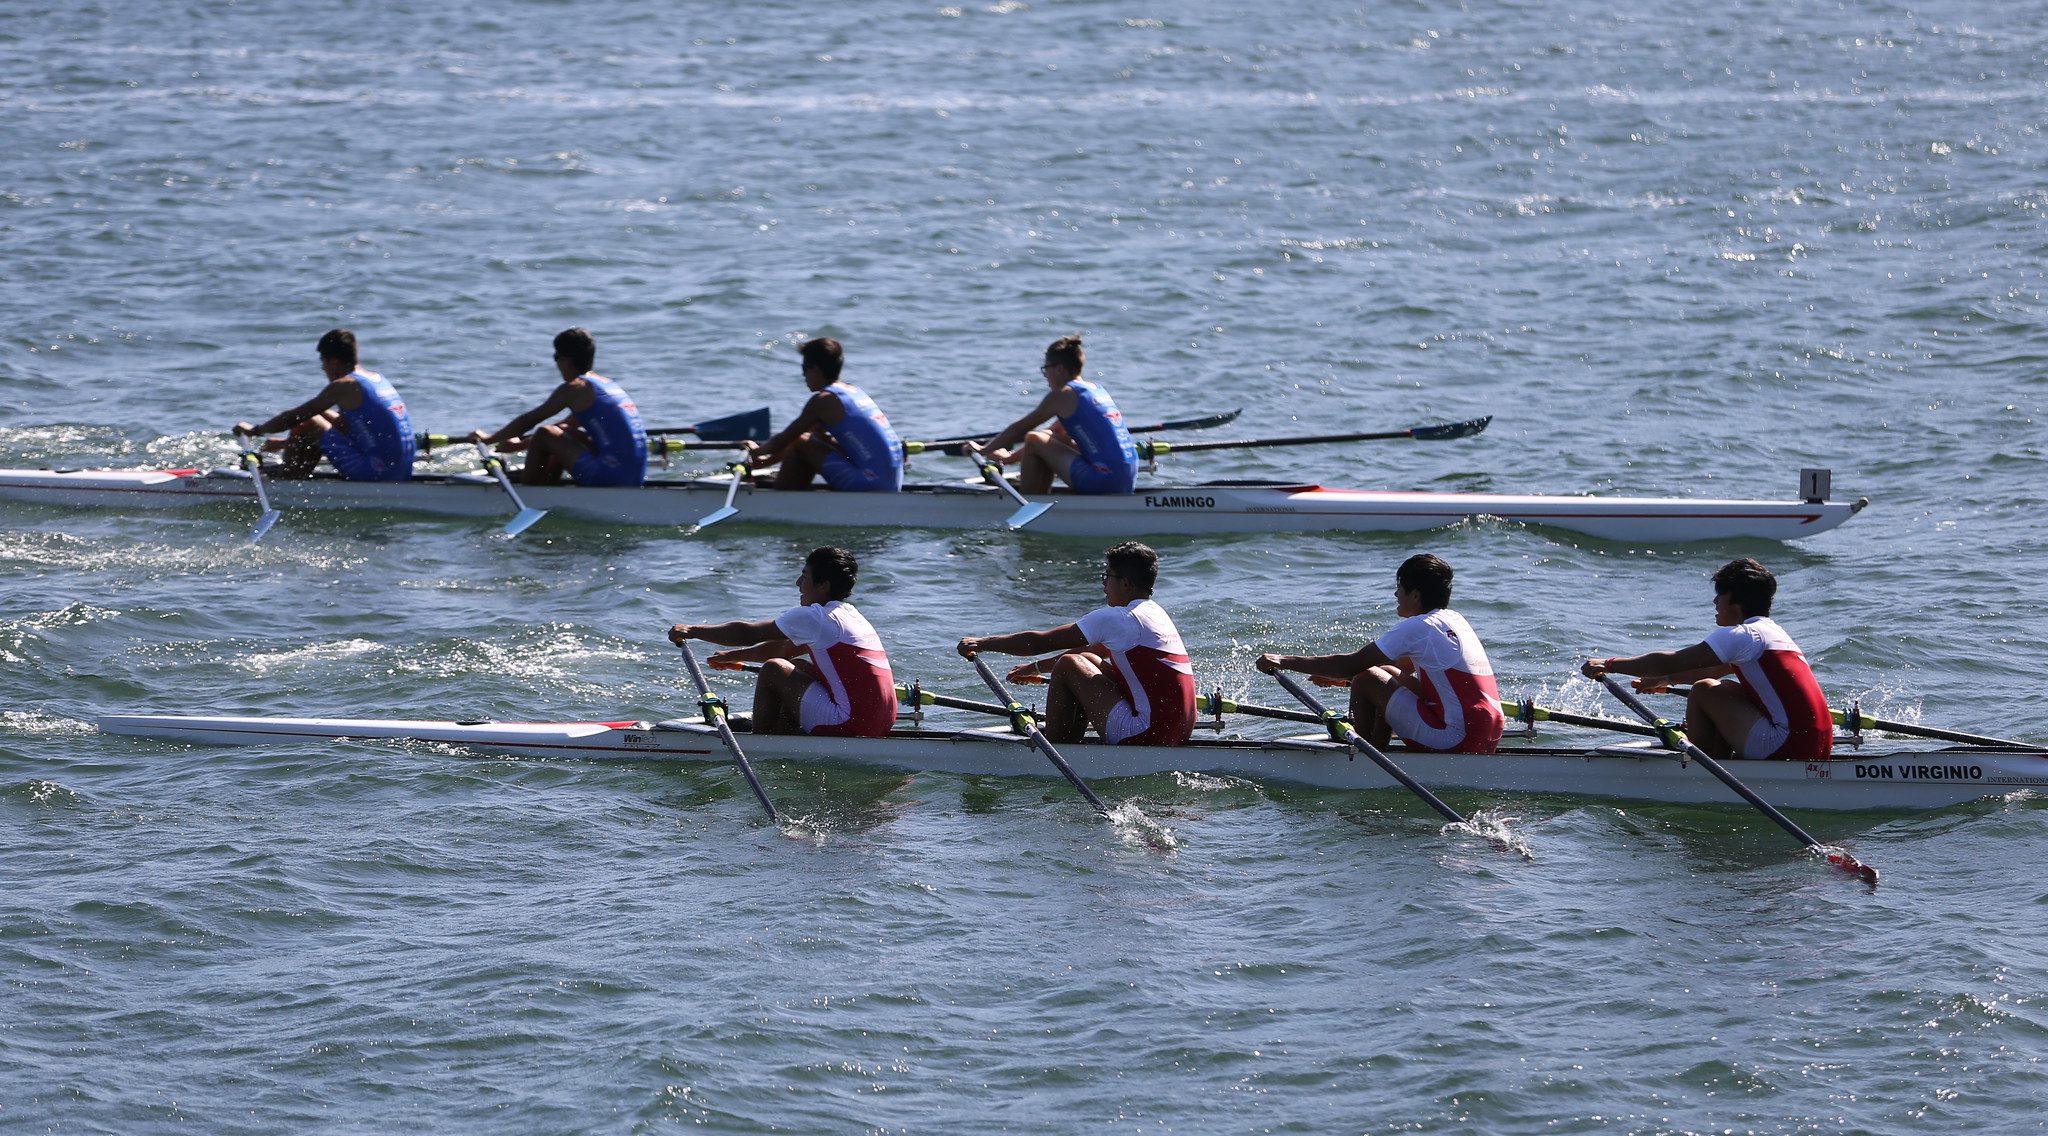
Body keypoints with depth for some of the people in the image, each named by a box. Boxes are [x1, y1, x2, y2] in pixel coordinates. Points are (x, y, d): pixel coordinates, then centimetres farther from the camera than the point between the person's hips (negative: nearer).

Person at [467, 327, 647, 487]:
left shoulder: (573, 389, -6)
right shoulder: (606, 384, 20)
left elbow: (528, 421, 0)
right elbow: (566, 426, 31)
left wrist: (489, 439, 13)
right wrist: (520, 444, 35)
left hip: (609, 476, -9)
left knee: (544, 436, 1)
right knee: (564, 433, 28)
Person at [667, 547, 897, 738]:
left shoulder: (813, 617, -10)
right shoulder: (849, 615, 19)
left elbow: (748, 633, -4)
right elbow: (785, 648, 29)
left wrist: (692, 631, 7)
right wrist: (732, 656, 34)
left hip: (850, 725, -9)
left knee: (773, 670, 2)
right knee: (798, 668, 26)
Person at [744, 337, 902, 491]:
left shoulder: (823, 400, -6)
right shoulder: (854, 391, 19)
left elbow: (783, 441, 1)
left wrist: (757, 450, 22)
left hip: (866, 485, -9)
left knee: (801, 443, 0)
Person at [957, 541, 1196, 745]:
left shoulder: (1114, 618, -12)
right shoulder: (1154, 613, 17)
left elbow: (1041, 641, -7)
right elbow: (1089, 650, 30)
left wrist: (983, 643, 4)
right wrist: (1036, 667, 37)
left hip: (1144, 734, -9)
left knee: (1068, 666, -1)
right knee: (1087, 662, 23)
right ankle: (1070, 741, 27)